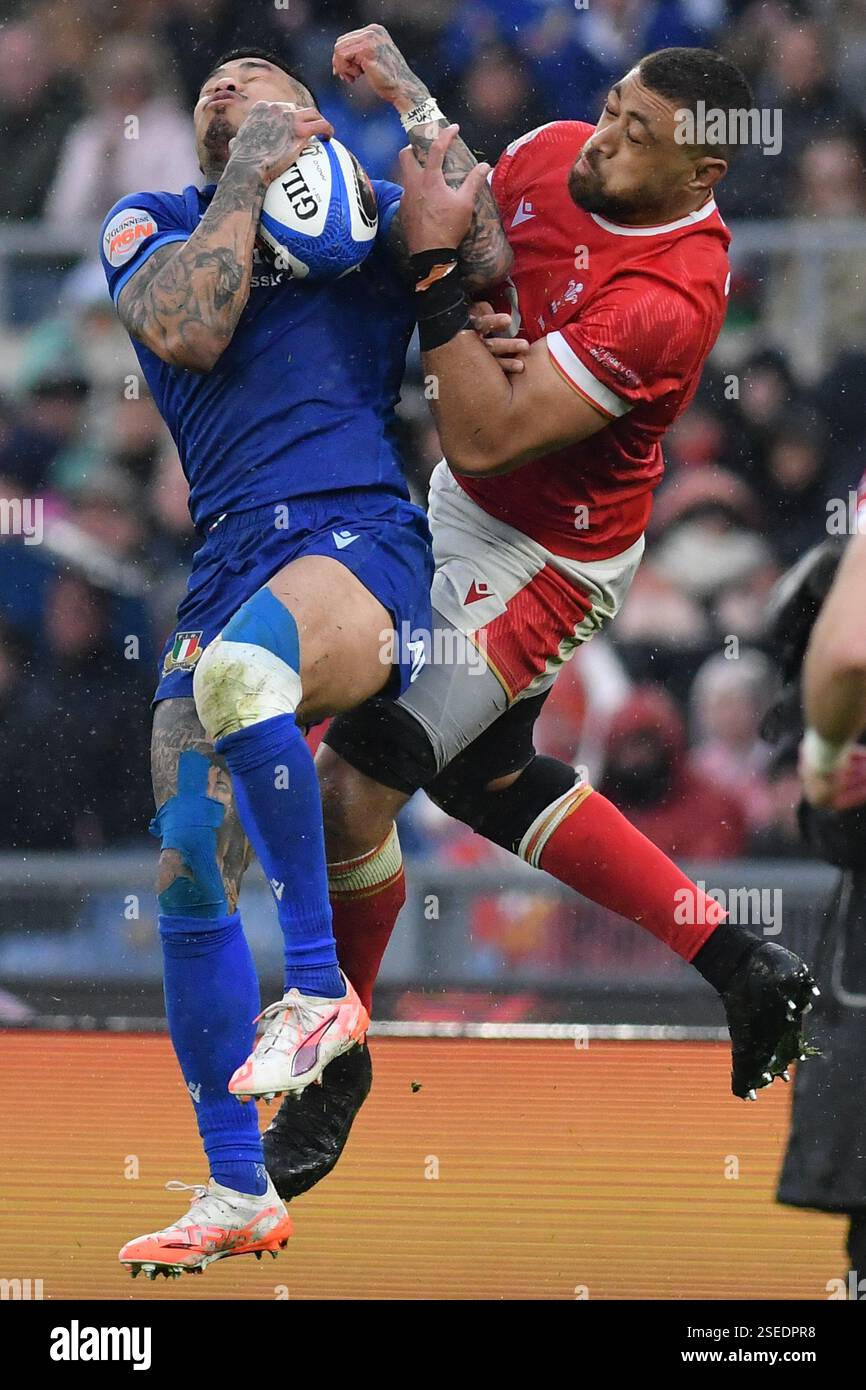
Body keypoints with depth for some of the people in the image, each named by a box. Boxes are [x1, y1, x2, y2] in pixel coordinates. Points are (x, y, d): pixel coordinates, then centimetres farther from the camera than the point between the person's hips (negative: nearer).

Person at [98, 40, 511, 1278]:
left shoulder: (370, 211, 15)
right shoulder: (150, 225, 18)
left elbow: (482, 262, -3)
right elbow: (189, 332, -2)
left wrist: (414, 101, -1)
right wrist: (249, 178, 0)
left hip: (361, 539, -4)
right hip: (231, 566, 4)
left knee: (236, 668, -38)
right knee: (189, 876, 0)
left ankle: (320, 987, -26)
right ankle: (237, 1195, 11)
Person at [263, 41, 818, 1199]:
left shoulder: (669, 299, -32)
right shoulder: (554, 153, -9)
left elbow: (487, 438, -33)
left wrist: (436, 267, -33)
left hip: (542, 569, -9)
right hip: (468, 509, 9)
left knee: (351, 783, -11)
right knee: (488, 779, 22)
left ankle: (337, 1065, 11)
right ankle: (742, 967, 29)